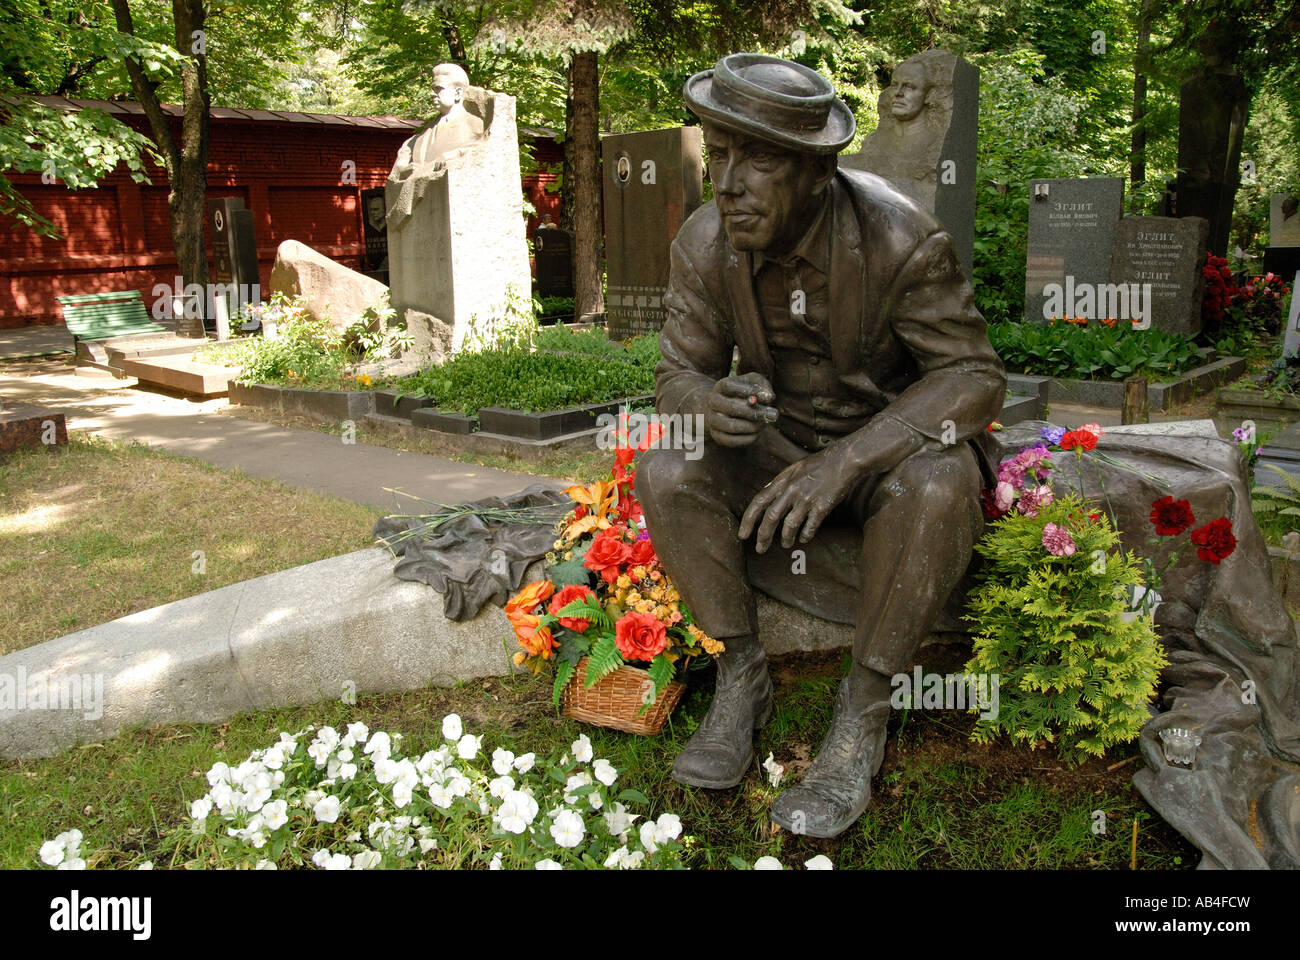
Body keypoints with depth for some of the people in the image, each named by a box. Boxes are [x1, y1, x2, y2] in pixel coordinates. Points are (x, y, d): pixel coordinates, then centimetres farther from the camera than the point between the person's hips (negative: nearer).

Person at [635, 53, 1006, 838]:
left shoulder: (899, 237, -23)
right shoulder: (705, 244, -12)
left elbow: (975, 376, -21)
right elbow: (680, 371, -4)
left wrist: (848, 457, -36)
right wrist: (710, 404, -32)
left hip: (891, 443, -3)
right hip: (779, 446, 3)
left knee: (936, 489, -36)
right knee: (666, 473, -24)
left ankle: (864, 714, -17)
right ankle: (743, 677, -7)